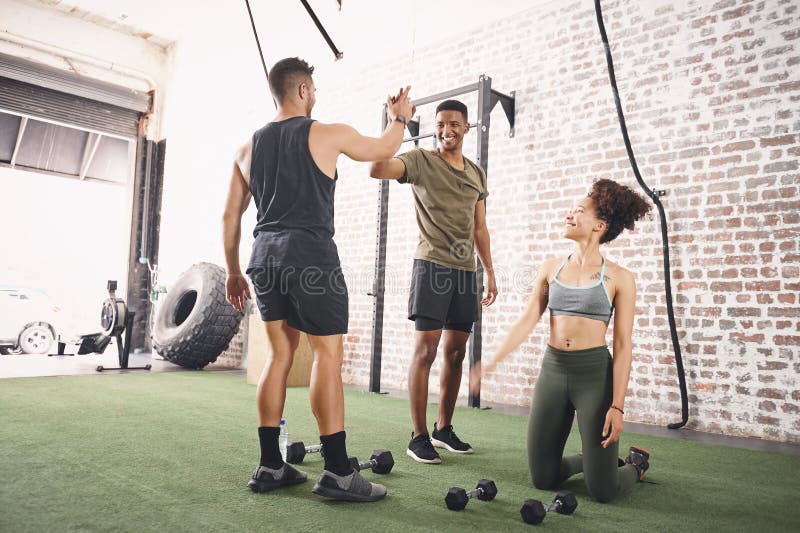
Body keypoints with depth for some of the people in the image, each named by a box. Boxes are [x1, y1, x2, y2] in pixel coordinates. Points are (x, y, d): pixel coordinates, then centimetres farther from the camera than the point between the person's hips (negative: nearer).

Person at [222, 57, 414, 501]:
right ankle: (338, 472, 0)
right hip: (312, 258, -6)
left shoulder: (249, 147, 15)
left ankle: (270, 466, 15)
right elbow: (384, 150, 17)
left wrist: (234, 272, 23)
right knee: (328, 355, -3)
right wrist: (399, 118, 37)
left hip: (266, 258, 7)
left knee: (281, 355, 12)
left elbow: (231, 217, 16)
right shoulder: (328, 134, 0)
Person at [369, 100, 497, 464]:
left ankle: (444, 428, 22)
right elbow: (377, 170, -19)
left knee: (456, 352, 9)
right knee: (425, 349, -8)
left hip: (465, 270, 6)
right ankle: (418, 437, 1)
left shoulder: (477, 173, 17)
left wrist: (490, 273, 16)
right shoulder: (421, 161, 0)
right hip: (432, 265, -6)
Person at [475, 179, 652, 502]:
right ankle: (590, 458, 41)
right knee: (543, 479, 10)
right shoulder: (551, 269, 7)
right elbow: (527, 320, 2)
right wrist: (494, 362, -9)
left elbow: (622, 346, -5)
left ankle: (636, 464, 34)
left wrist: (617, 406, -11)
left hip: (595, 373, -4)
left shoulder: (618, 278, -4)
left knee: (602, 490, -1)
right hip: (552, 369, 4)